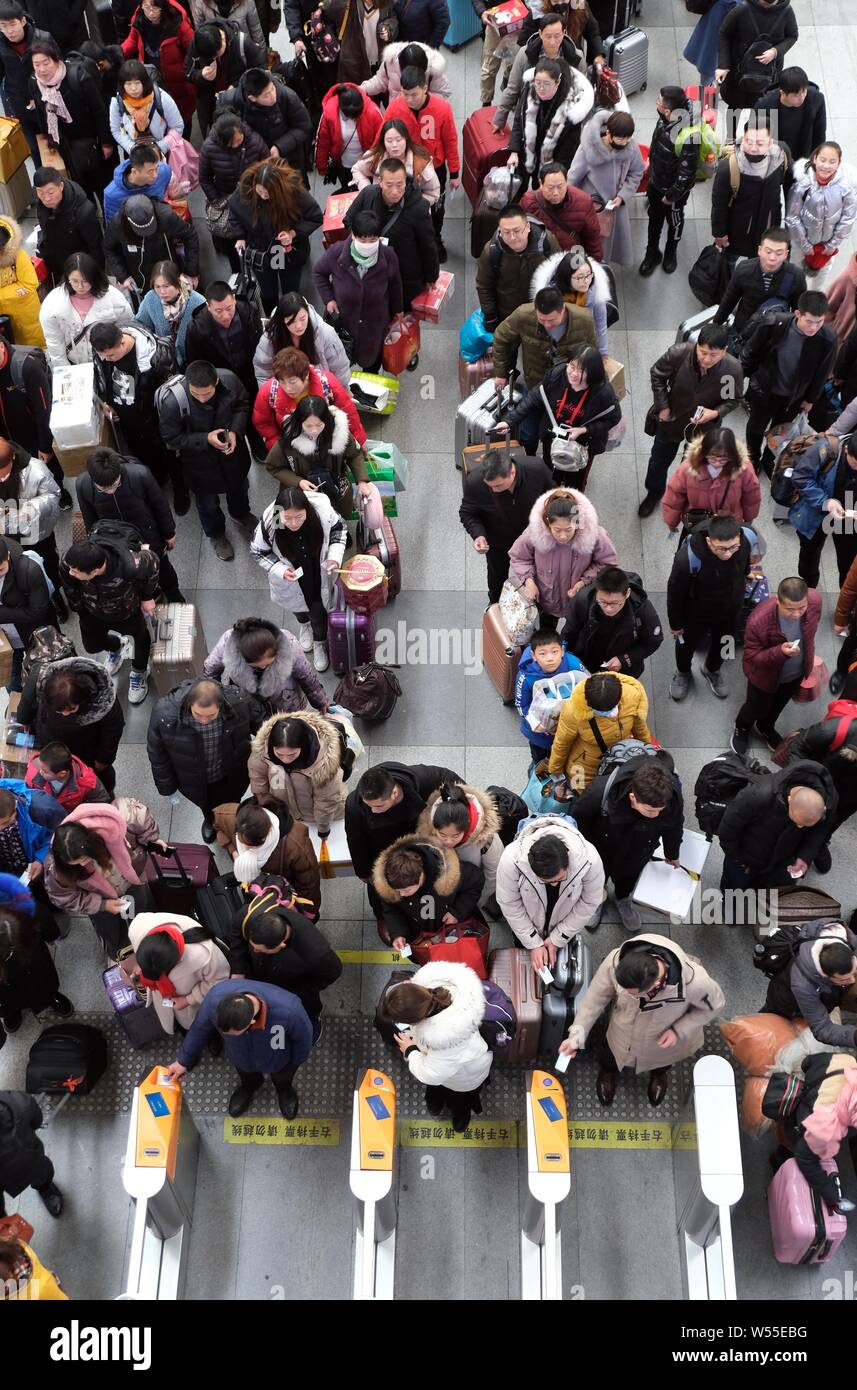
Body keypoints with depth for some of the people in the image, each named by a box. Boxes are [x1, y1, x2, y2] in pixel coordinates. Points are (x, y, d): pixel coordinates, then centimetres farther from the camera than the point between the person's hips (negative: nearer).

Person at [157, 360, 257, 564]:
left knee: (238, 485, 31)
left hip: (232, 447, 3)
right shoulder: (172, 400, -37)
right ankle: (216, 534, 52)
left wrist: (235, 431, -22)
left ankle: (241, 514, 65)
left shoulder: (229, 379, -29)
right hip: (199, 458, -3)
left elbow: (242, 405, -6)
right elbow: (171, 438, -21)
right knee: (207, 501, 21)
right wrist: (206, 439, -31)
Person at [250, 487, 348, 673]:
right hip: (291, 578, 0)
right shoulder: (268, 524, -36)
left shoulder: (322, 509, -35)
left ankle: (320, 642, 52)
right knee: (298, 604, 30)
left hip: (319, 573, 0)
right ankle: (304, 625, 66)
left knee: (319, 609, 19)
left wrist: (335, 556, -23)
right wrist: (280, 570, -28)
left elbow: (338, 528, -11)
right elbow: (259, 552, -14)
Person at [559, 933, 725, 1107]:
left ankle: (660, 1073, 69)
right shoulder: (615, 962, -41)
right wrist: (577, 1033, -23)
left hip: (663, 1041, -1)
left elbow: (715, 1005, -19)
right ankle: (608, 1071, 66)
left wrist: (679, 1031, -24)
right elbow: (596, 995, -20)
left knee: (659, 1063, 32)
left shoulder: (694, 981, -44)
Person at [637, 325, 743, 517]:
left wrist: (716, 413, -29)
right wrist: (663, 406, -11)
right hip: (671, 418, 1)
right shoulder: (678, 353, -33)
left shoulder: (733, 369, -31)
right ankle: (654, 492, 53)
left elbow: (732, 399, -11)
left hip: (704, 426, 0)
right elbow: (657, 374, -11)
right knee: (659, 460, 23)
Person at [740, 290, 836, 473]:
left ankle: (770, 461, 52)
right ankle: (752, 459, 52)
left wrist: (810, 399, 3)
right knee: (756, 428, 23)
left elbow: (821, 373, -9)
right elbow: (750, 351, -12)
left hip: (793, 397, 1)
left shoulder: (827, 340, -28)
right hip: (763, 390, -1)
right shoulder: (773, 324, -31)